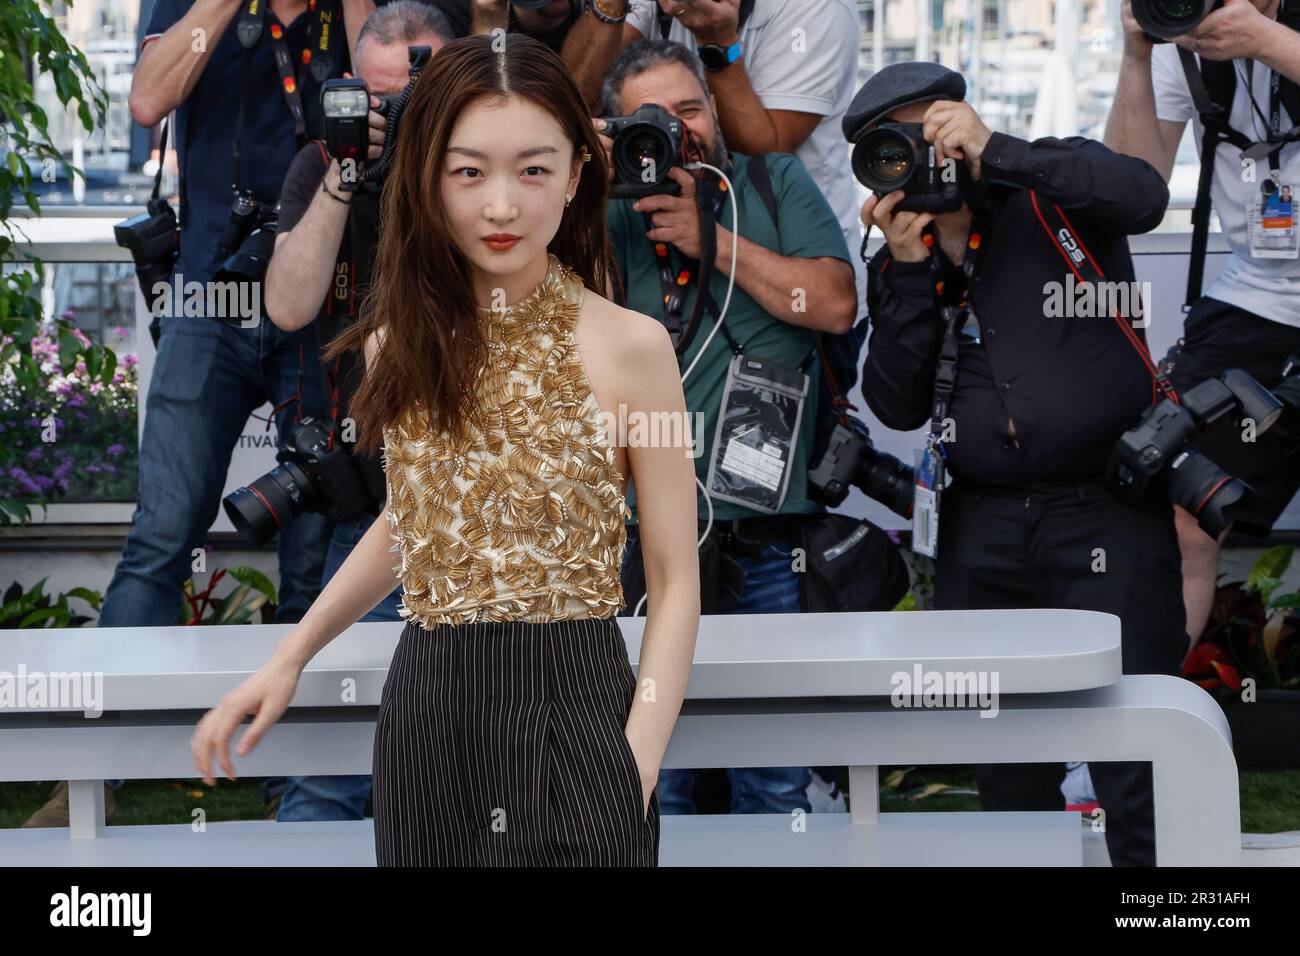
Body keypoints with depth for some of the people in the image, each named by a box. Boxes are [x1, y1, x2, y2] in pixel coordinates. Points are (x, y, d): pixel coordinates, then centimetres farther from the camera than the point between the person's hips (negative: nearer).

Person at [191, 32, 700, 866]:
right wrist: (288, 659, 14)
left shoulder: (629, 346, -7)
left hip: (574, 709, -4)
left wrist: (638, 771, -14)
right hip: (426, 715, 4)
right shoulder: (402, 345, 5)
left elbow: (676, 582, -4)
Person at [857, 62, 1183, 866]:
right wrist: (910, 269, -7)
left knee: (1133, 768, -10)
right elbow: (897, 406, 3)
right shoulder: (897, 268, 13)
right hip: (983, 523, 5)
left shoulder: (1051, 189, 2)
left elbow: (1143, 197, -20)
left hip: (1107, 507, -5)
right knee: (1005, 771, 9)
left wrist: (992, 152, -20)